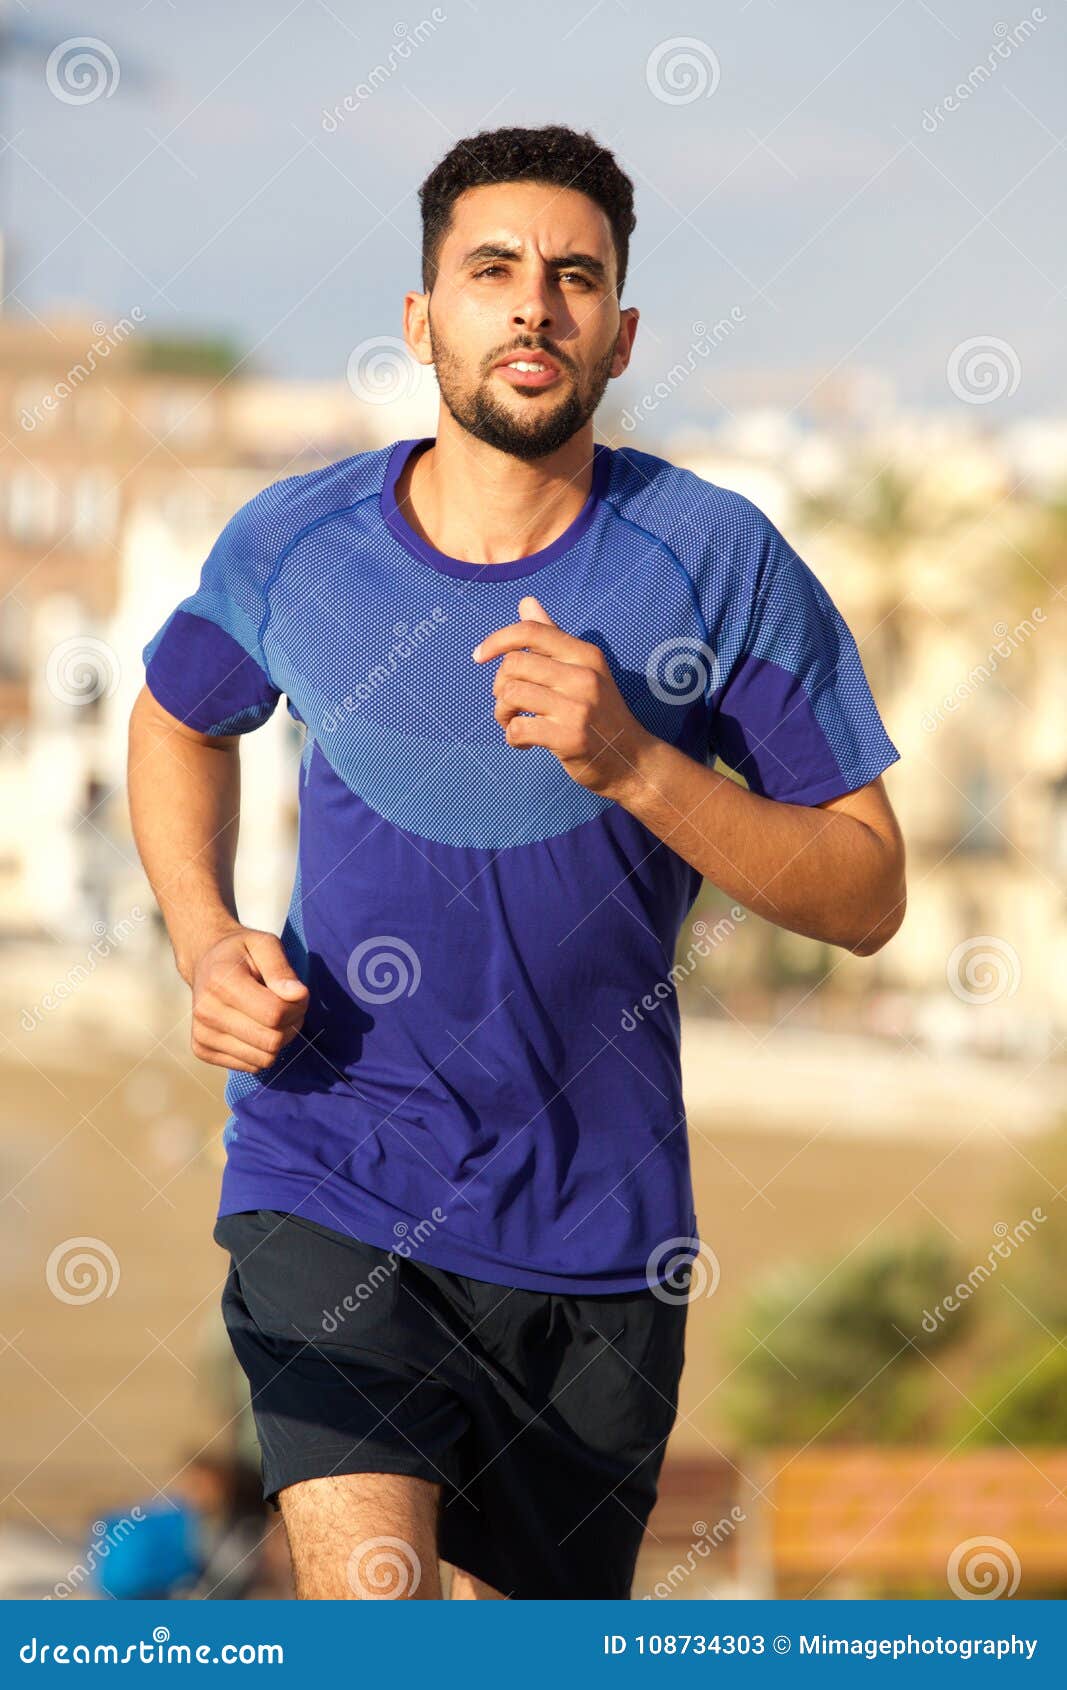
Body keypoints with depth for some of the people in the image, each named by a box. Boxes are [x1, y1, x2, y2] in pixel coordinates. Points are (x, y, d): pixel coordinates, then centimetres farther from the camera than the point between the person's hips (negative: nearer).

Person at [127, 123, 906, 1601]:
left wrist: (633, 764, -21)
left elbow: (868, 895, -6)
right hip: (330, 1186, -1)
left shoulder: (718, 562, -7)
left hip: (593, 1217, 1)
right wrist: (206, 940, 3)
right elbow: (179, 721, 21)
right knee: (366, 1600, -24)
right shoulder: (292, 547, -2)